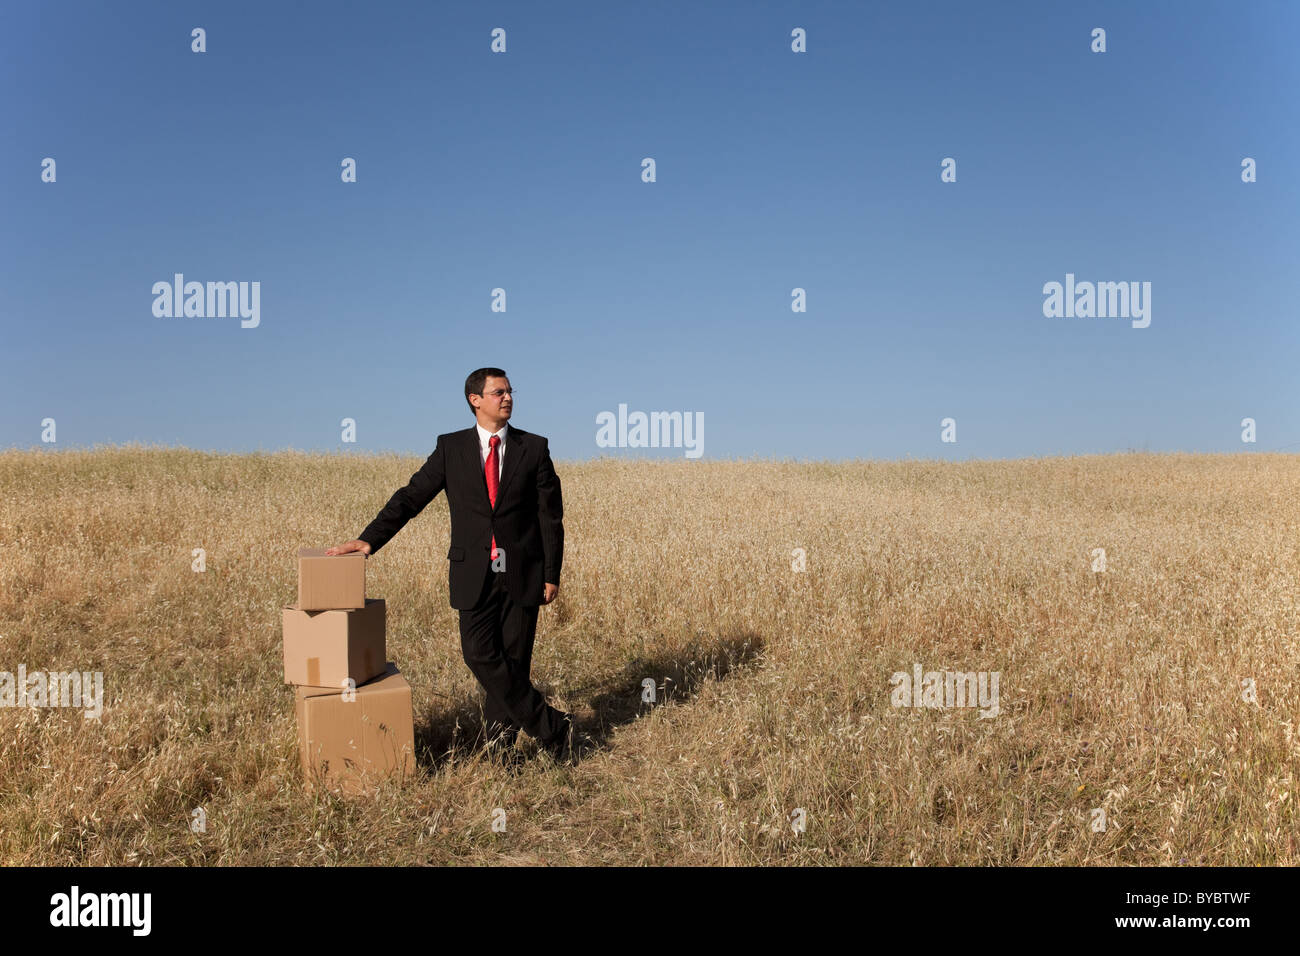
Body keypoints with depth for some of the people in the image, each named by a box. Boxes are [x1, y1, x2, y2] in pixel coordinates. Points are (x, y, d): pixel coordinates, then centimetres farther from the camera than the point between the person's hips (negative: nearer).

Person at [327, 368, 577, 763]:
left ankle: (498, 739, 22)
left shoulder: (534, 448, 2)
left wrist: (552, 575, 0)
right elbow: (411, 497, 3)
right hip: (475, 574, 1)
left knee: (514, 659, 2)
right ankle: (552, 727, 5)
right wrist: (370, 539, -8)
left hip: (523, 573, 0)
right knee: (480, 654, -7)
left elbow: (550, 516, 3)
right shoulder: (451, 448, 5)